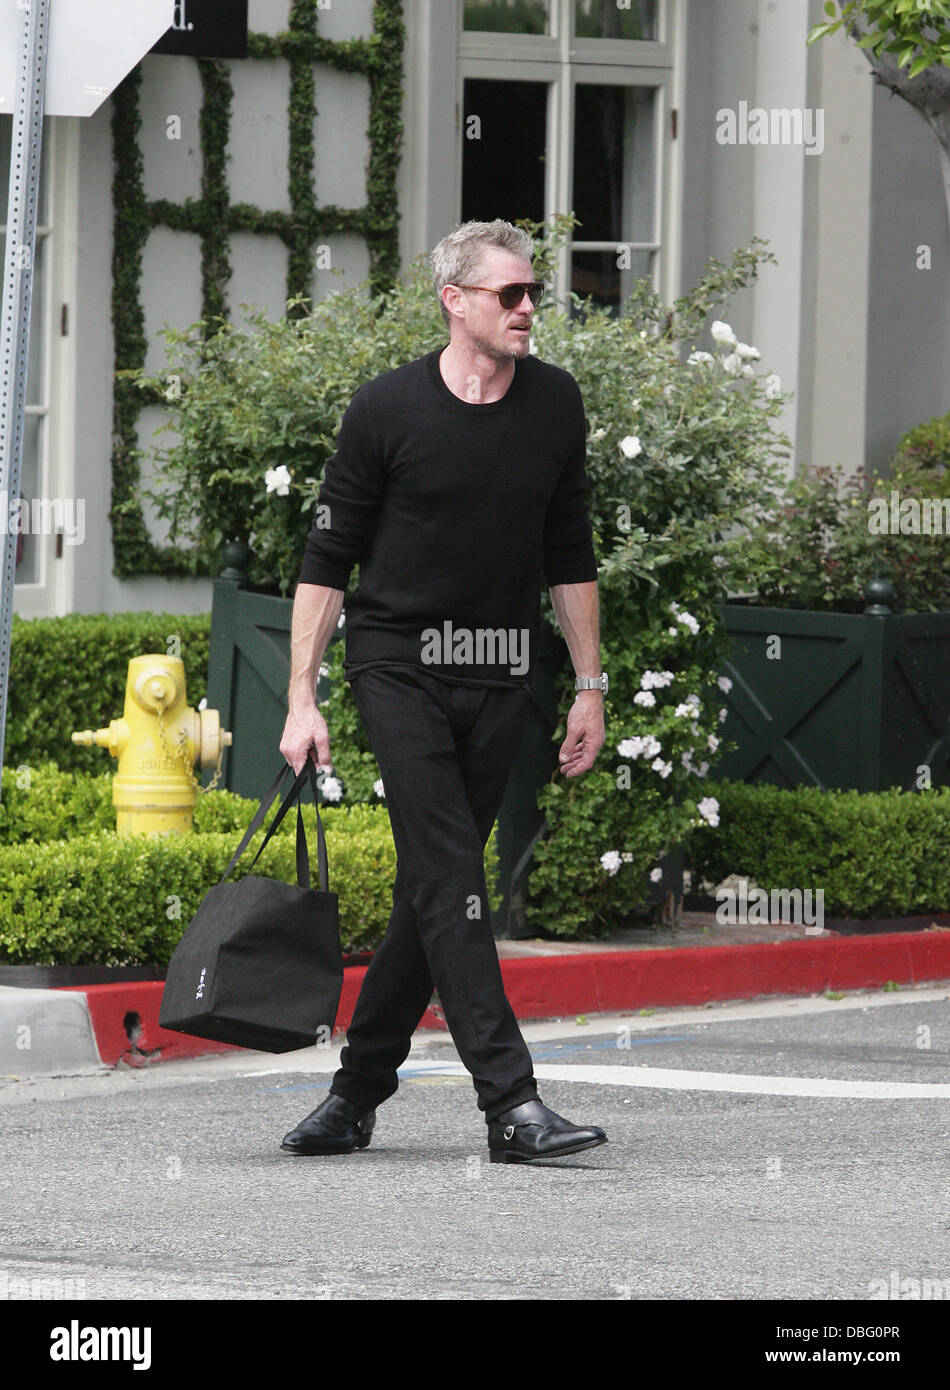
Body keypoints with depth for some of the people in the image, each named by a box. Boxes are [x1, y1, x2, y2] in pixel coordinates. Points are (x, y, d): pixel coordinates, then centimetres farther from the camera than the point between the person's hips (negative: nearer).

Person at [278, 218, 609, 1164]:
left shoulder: (555, 404, 5)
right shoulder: (388, 409, -7)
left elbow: (569, 554, 15)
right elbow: (326, 559, -2)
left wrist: (589, 687, 12)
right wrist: (302, 701, -7)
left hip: (500, 676, 4)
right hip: (397, 661, -4)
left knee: (434, 888, 5)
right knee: (450, 876, -14)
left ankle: (357, 1091, 16)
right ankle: (510, 1103, -20)